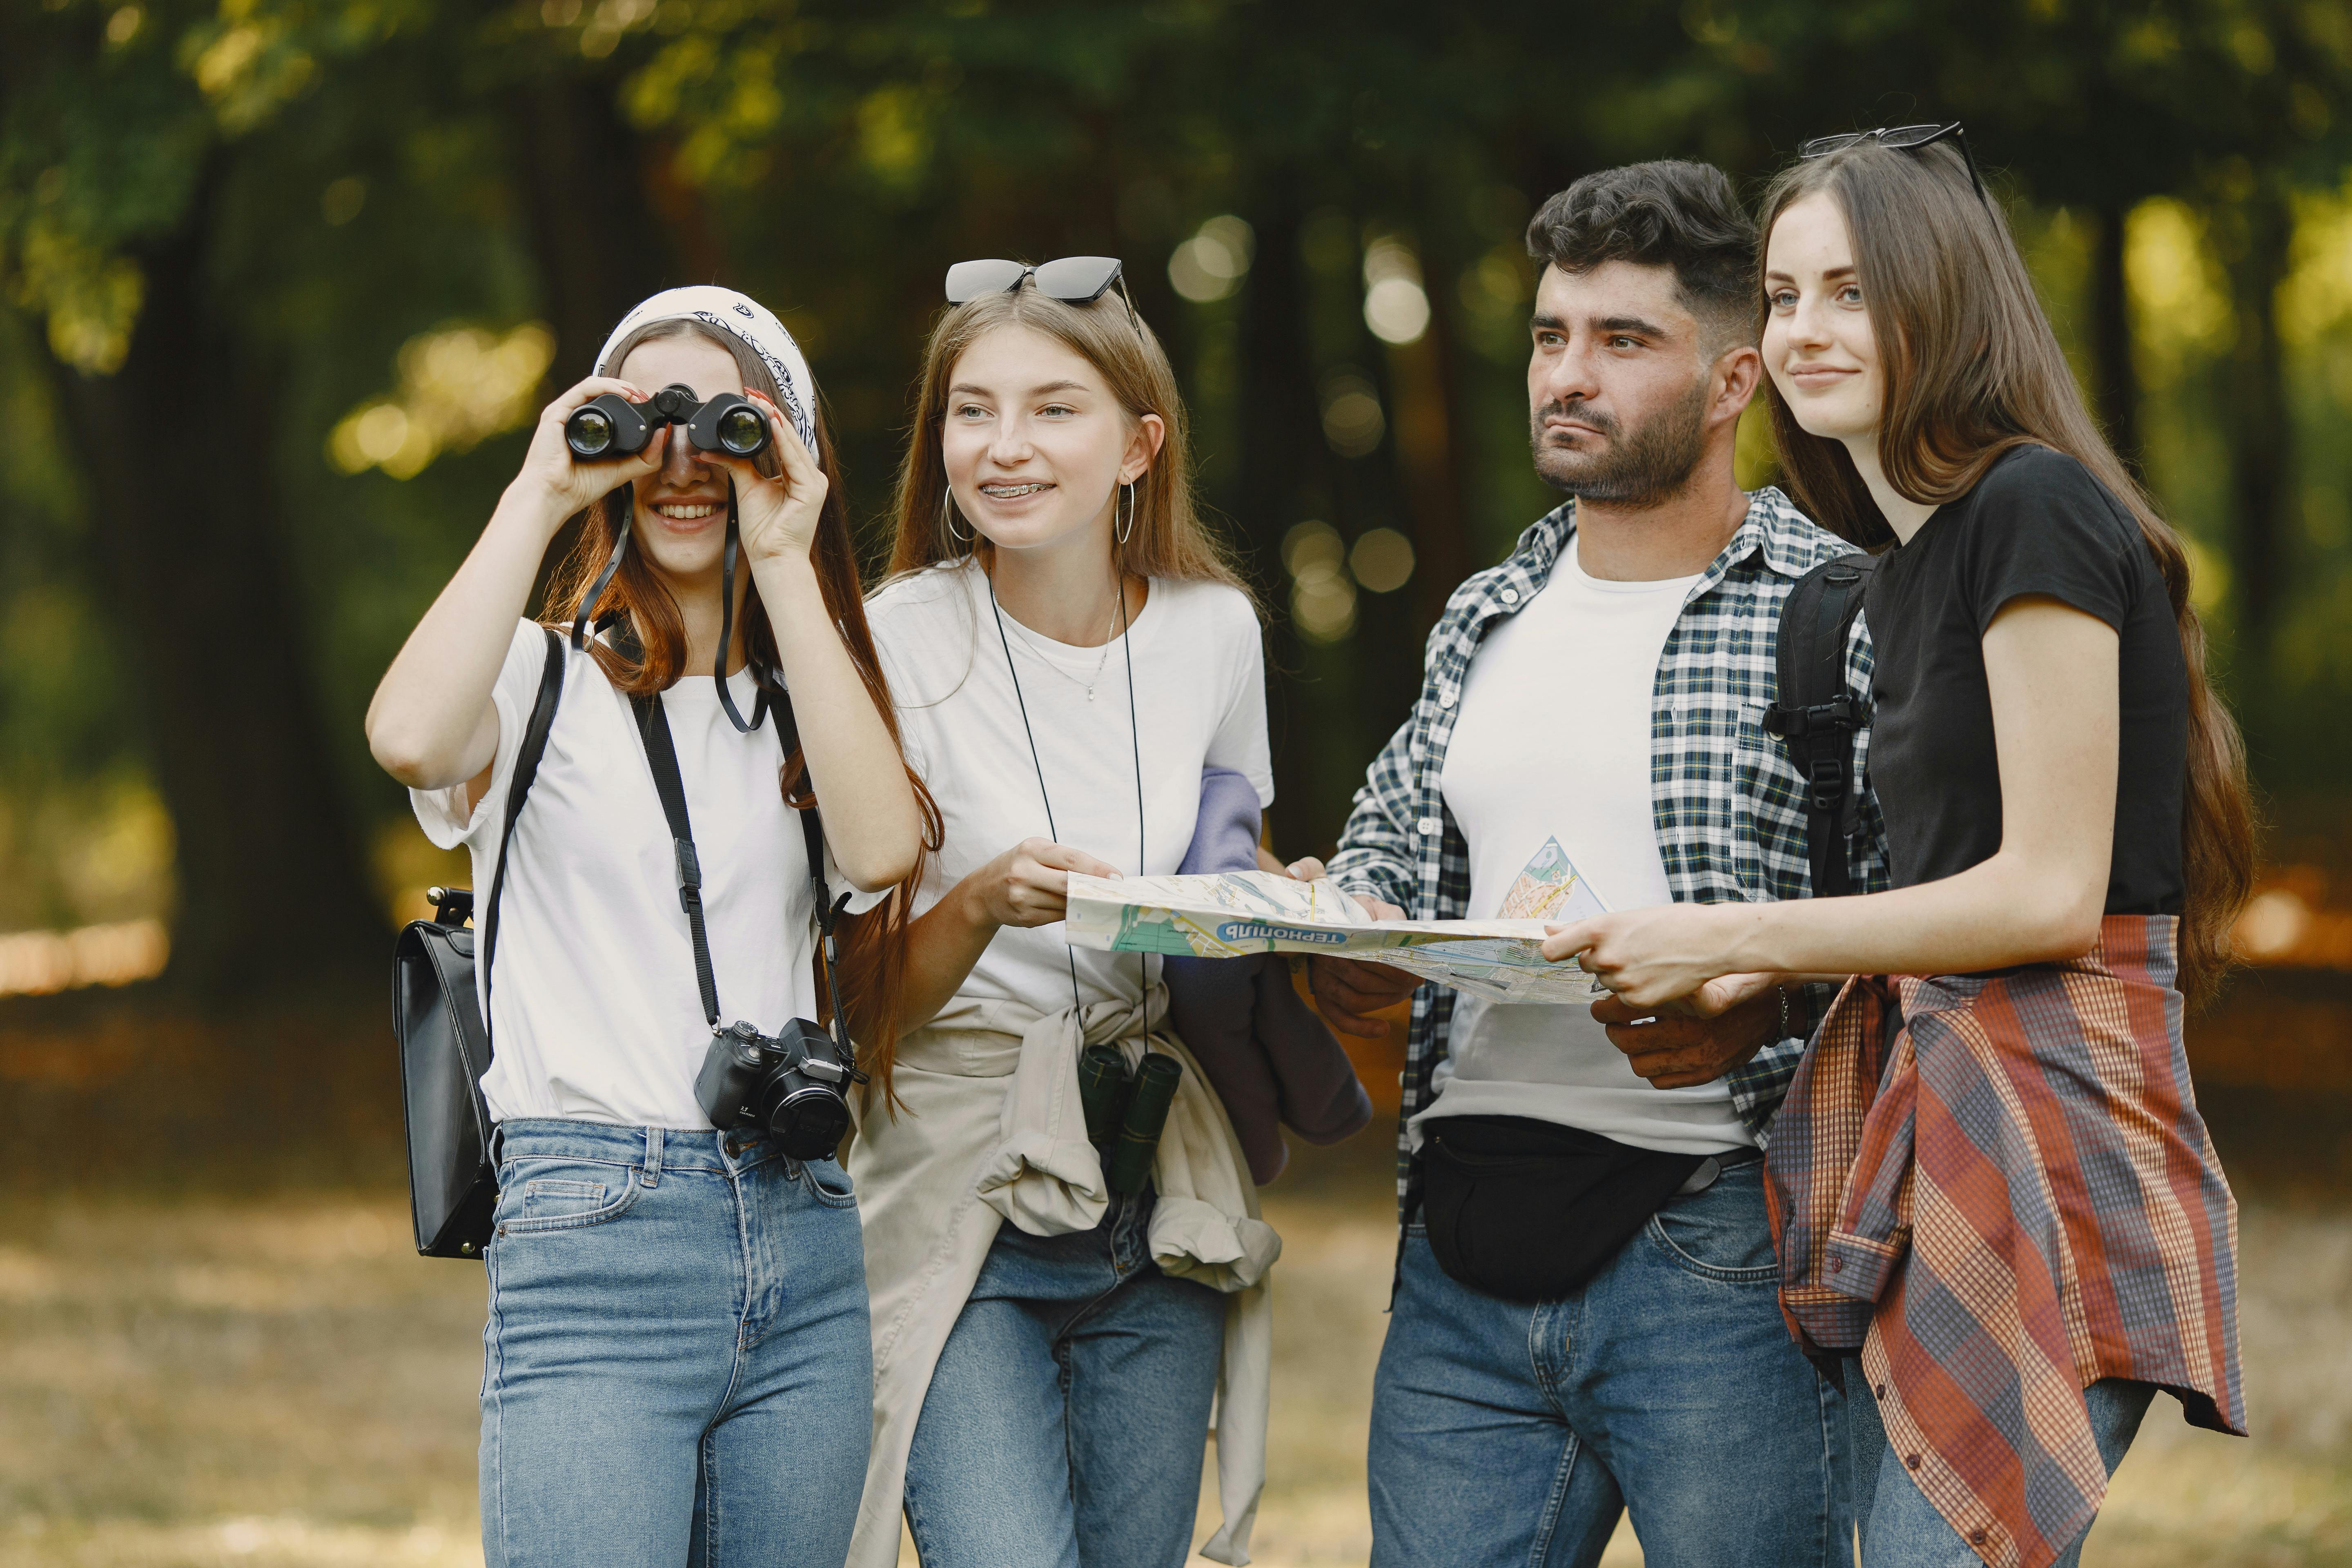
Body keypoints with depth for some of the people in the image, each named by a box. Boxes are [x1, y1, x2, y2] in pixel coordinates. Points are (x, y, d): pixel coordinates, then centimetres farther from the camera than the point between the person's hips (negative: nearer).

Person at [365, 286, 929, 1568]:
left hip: (801, 1240, 4)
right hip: (592, 1228, -4)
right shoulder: (544, 678, 4)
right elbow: (411, 739, -20)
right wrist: (538, 496, -10)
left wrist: (786, 565, -5)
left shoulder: (806, 693, 16)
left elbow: (882, 846, -6)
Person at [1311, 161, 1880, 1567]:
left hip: (1719, 1248, -6)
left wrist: (1762, 1020, -23)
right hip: (1469, 1252, 6)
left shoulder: (1841, 617, -3)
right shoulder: (1486, 619, 17)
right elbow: (1391, 836, 27)